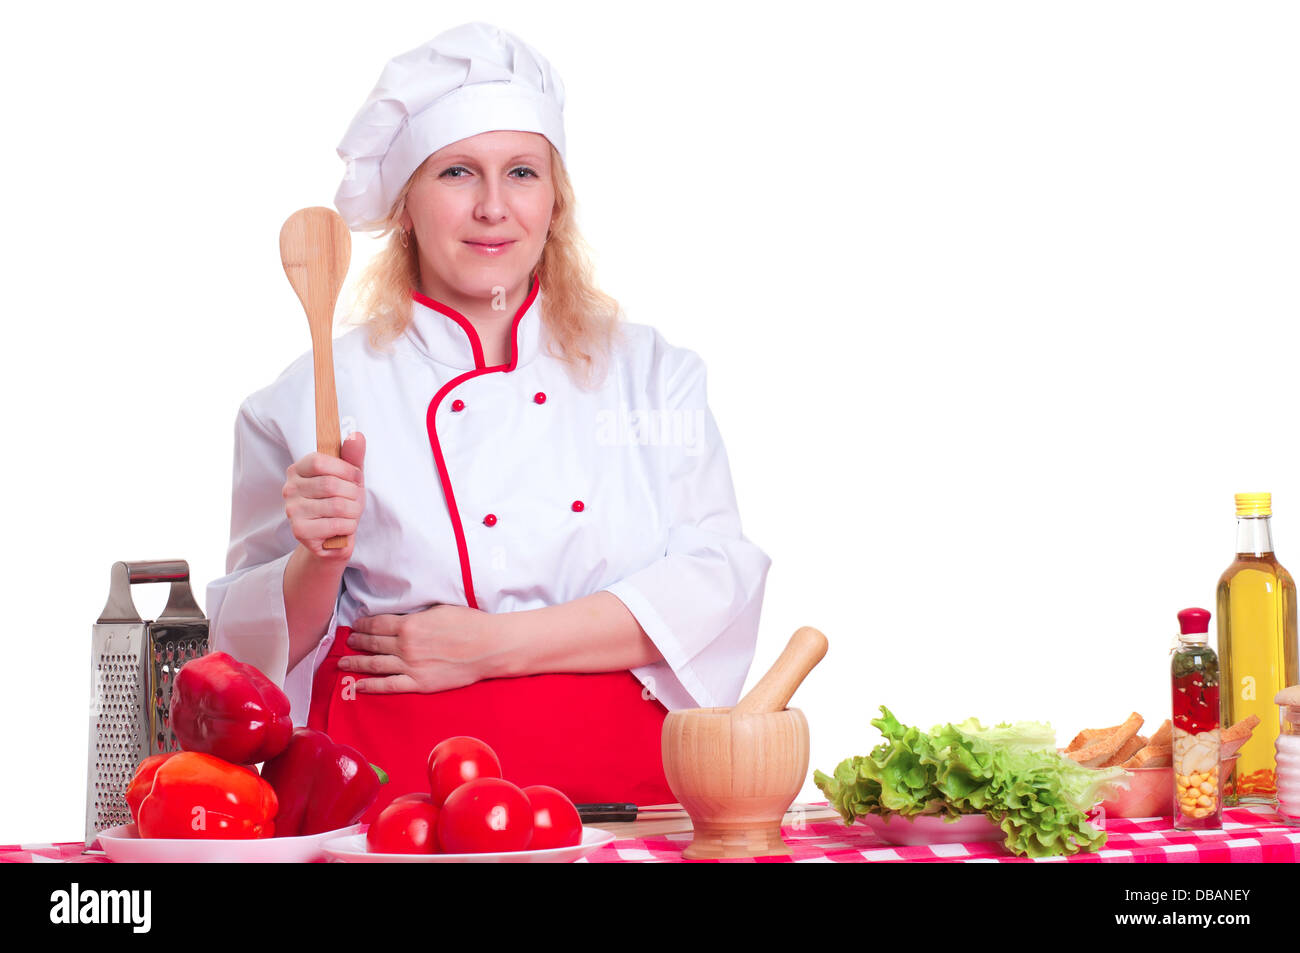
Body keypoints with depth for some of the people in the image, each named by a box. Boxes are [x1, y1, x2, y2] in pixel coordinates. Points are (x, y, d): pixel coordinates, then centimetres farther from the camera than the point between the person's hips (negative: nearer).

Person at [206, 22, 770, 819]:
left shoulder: (653, 372, 14)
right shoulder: (318, 395, 8)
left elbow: (715, 581, 3)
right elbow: (263, 647, 12)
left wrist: (491, 645, -5)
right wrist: (318, 561, -11)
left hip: (621, 782, 2)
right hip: (398, 786, -1)